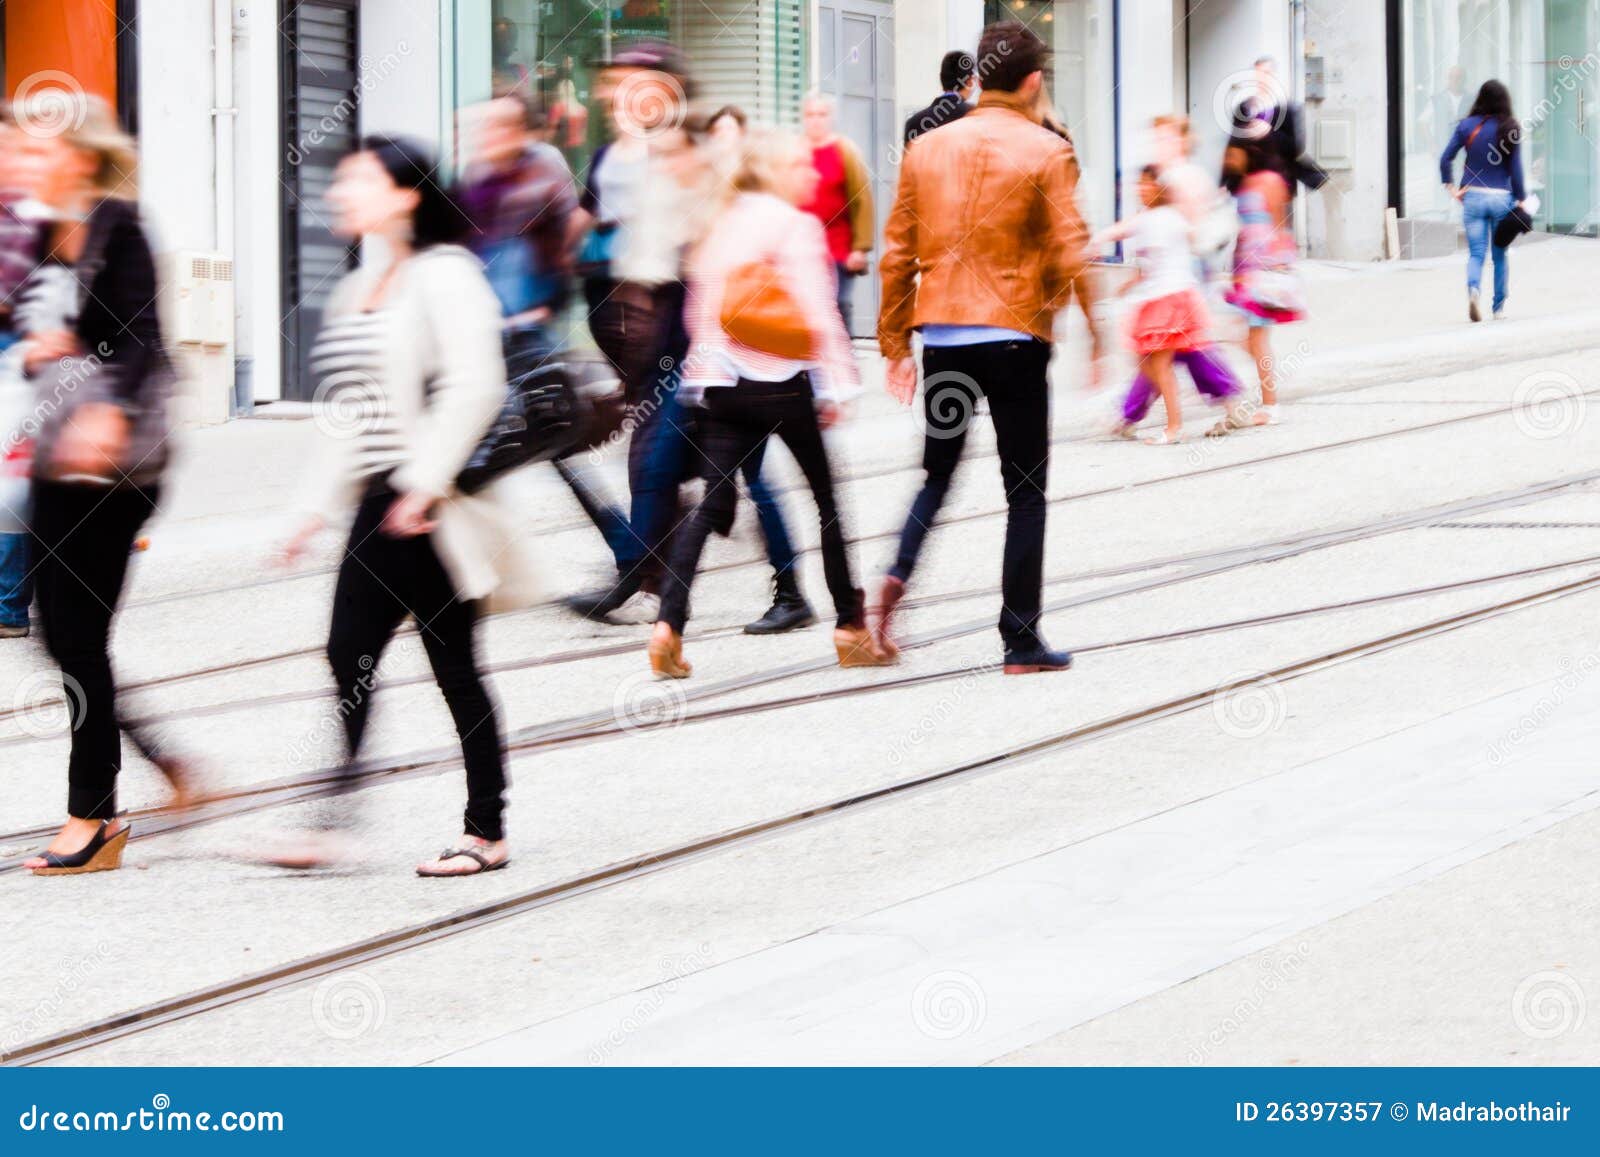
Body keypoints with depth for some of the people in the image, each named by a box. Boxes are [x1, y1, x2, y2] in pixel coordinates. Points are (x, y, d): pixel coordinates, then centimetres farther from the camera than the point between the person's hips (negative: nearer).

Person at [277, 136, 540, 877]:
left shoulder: (444, 277, -8)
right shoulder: (358, 290, 17)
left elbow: (475, 387, -18)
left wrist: (426, 483, -23)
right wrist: (317, 508, 16)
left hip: (433, 509, -8)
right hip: (380, 505, 8)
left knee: (452, 663, -1)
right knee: (349, 654, -2)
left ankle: (486, 831, 8)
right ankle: (332, 822, -4)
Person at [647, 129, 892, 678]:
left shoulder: (723, 226, 13)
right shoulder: (796, 226, -7)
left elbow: (699, 309, 16)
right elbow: (817, 313, -12)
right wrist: (835, 385, -9)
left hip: (722, 381, 6)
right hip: (782, 381, -6)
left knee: (713, 504, 3)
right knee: (826, 498, 8)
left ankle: (669, 623, -13)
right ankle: (851, 628, 13)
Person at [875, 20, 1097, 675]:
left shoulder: (927, 150, 8)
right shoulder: (1045, 153, -5)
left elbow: (898, 255, 8)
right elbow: (1071, 253, -10)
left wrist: (895, 345, 14)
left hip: (941, 338, 4)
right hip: (1014, 338, -4)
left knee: (937, 475, 18)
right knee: (1026, 489, 5)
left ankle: (898, 575, -9)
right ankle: (1021, 640, 3)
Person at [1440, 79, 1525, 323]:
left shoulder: (1467, 125, -2)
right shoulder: (1511, 128, -6)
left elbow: (1445, 159, -6)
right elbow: (1515, 168, -4)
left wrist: (1451, 187, 3)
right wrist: (1520, 199, 5)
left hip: (1473, 196, 0)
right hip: (1502, 197, 0)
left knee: (1476, 253, 3)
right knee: (1501, 255, 14)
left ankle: (1473, 289, -25)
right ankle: (1499, 307, 20)